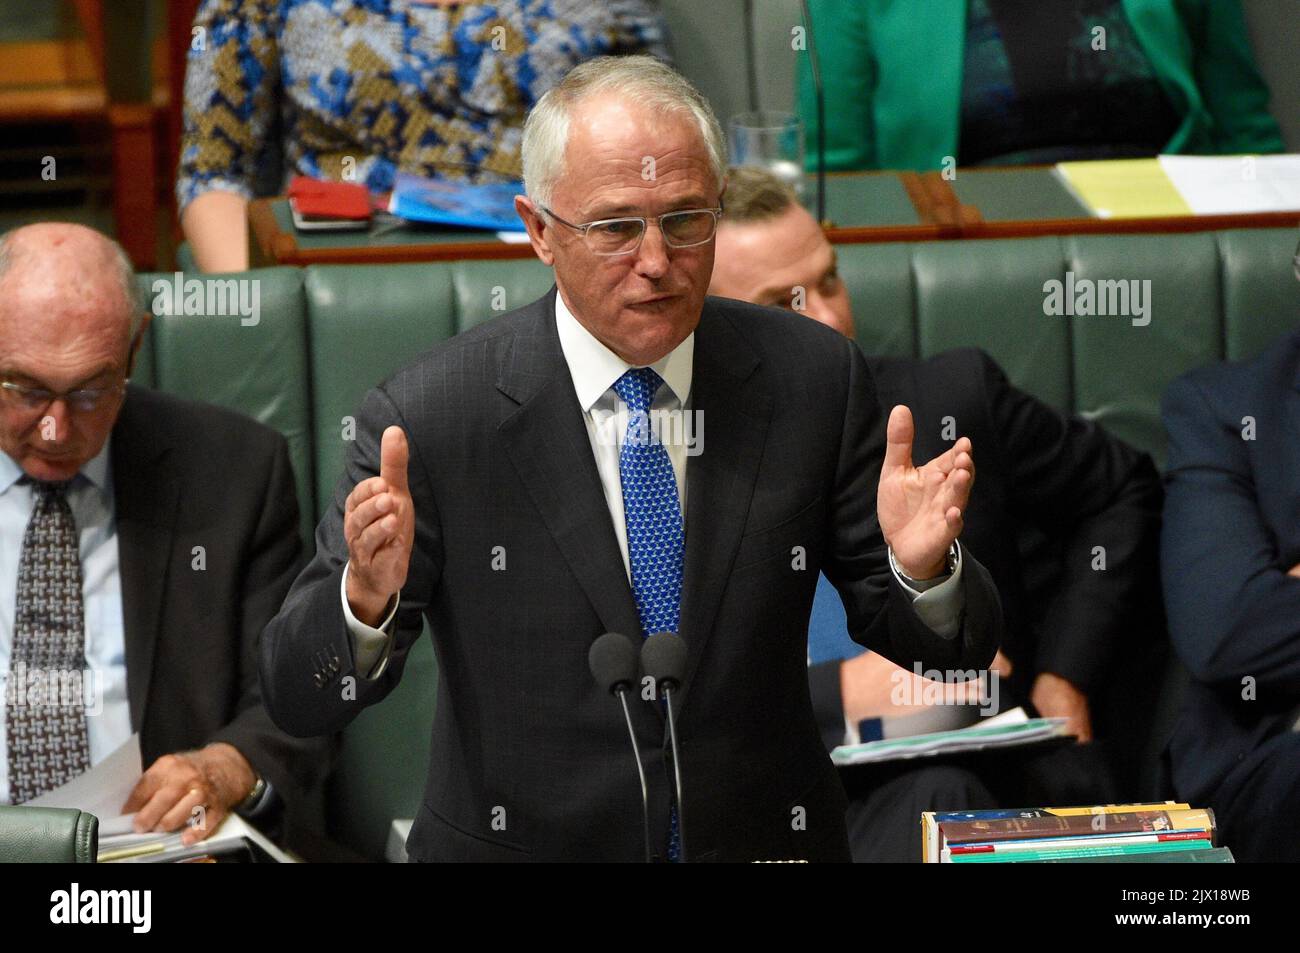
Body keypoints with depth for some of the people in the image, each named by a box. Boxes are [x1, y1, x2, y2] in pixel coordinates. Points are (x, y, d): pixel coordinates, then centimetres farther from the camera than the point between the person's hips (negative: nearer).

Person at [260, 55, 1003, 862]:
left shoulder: (816, 378, -8)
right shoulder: (429, 416, -14)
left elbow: (953, 652, -3)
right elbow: (299, 699, -13)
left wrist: (922, 571, -24)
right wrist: (366, 598, -33)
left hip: (767, 843, 1)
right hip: (518, 843, -1)